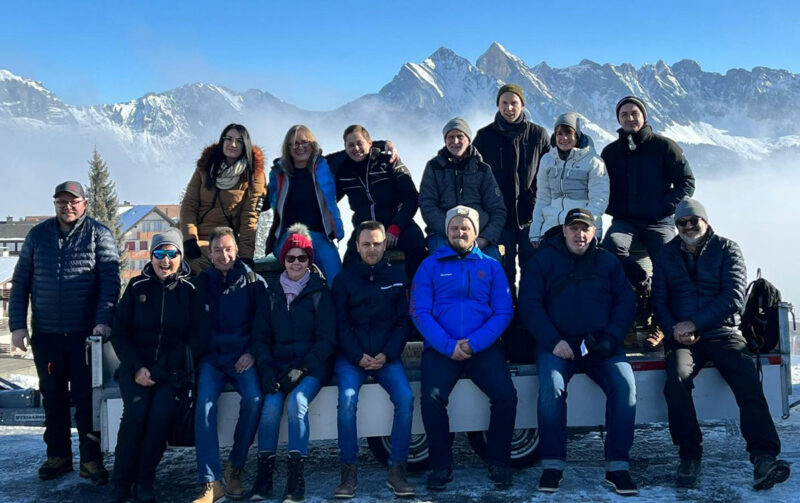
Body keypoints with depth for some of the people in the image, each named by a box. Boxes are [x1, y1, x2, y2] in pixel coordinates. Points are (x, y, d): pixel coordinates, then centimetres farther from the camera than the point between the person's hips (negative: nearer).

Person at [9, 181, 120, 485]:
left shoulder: (99, 235, 0)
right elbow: (20, 282, 9)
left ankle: (91, 459, 9)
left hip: (85, 333, -3)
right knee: (53, 397, 11)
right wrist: (17, 325, 1)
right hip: (45, 334, 3)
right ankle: (58, 455, 23)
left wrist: (103, 321, -19)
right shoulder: (38, 235, 9)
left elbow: (110, 280, -8)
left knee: (86, 397, 0)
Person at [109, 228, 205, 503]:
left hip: (172, 369, -1)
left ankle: (144, 481, -12)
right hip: (136, 366, 1)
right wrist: (137, 368, -8)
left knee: (162, 408, -28)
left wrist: (159, 369, -10)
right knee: (136, 409, -26)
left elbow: (194, 338, -1)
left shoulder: (189, 290, 2)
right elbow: (119, 333, 6)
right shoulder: (137, 286, 6)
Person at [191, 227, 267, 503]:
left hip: (243, 357, -1)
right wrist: (198, 355, 1)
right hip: (211, 356, 1)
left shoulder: (253, 282, 5)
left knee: (253, 399, -29)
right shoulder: (201, 283, 11)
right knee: (205, 402, -26)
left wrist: (252, 353, -8)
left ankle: (235, 469, -11)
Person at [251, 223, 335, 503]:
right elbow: (261, 336, 10)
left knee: (297, 401, -31)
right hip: (279, 363, 2)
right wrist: (267, 369, -8)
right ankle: (264, 476, -17)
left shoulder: (320, 292, 4)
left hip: (312, 365, -2)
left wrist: (302, 368, -15)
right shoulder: (272, 293, 13)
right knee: (271, 404, -26)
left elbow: (326, 339, -2)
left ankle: (296, 478, -26)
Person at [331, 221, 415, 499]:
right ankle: (349, 471, -16)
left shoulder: (397, 276, 10)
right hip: (351, 355, -1)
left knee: (405, 397, -25)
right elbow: (341, 324, 2)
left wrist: (387, 355, -9)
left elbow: (403, 321, 6)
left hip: (386, 355, 1)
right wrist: (359, 356, -12)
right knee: (347, 399, -27)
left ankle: (397, 470, -15)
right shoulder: (345, 278, 7)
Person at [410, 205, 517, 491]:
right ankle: (441, 465, -3)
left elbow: (503, 312, 3)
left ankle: (498, 462, 2)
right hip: (441, 347, -1)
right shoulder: (430, 266, 8)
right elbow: (420, 312, -1)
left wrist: (474, 343, -13)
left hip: (483, 347, 1)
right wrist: (449, 345, -14)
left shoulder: (491, 266, 11)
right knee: (431, 398, -26)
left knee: (506, 395, -22)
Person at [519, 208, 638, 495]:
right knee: (551, 386, -31)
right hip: (556, 342, -2)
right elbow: (529, 304, 1)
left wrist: (611, 337, -6)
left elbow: (626, 302, 12)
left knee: (624, 383, -25)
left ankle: (617, 466, -17)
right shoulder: (544, 259, 8)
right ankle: (552, 464, -19)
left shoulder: (608, 262, 16)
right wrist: (553, 341, -12)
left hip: (599, 343, 2)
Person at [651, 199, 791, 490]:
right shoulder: (667, 256, 15)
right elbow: (659, 302, 12)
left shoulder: (727, 250, 7)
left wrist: (694, 323, -13)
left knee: (749, 383, -28)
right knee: (677, 379, -30)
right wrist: (675, 330, -8)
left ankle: (764, 459, -35)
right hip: (683, 337, 1)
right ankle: (689, 456, -20)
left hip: (723, 332, -1)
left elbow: (734, 297, -4)